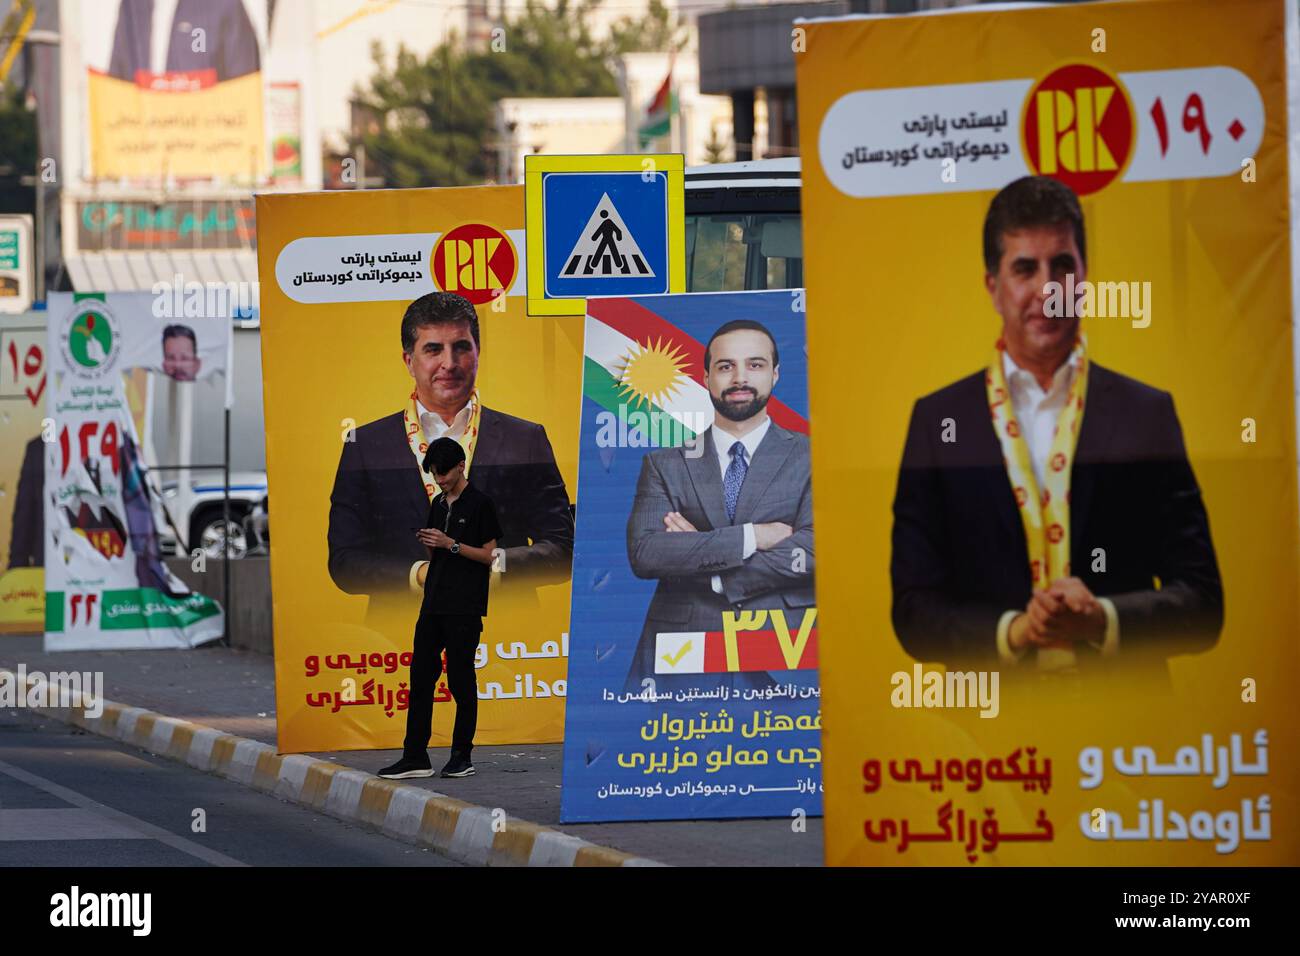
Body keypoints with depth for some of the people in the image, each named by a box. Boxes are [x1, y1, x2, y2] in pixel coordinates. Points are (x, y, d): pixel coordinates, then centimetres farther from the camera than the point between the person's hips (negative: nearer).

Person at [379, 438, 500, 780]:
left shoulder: (479, 504, -6)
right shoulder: (438, 505, 16)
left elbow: (489, 555, -8)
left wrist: (451, 544, -17)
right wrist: (428, 543, -1)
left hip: (464, 609, -7)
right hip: (434, 605, 7)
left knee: (461, 681, -2)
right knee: (421, 678, 2)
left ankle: (461, 756, 5)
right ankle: (415, 757, 3)